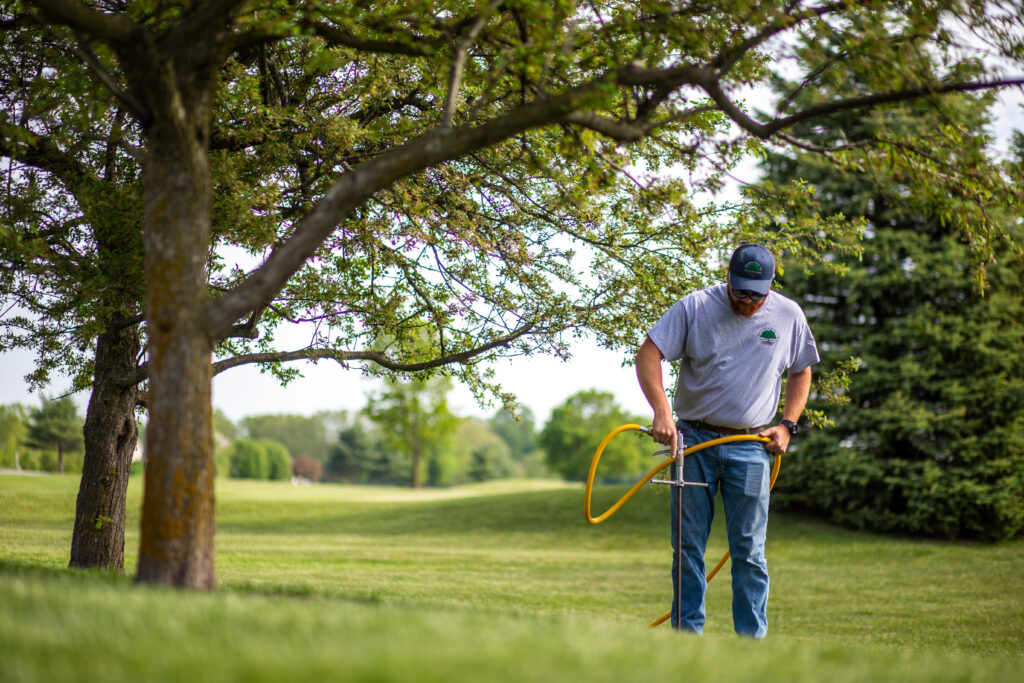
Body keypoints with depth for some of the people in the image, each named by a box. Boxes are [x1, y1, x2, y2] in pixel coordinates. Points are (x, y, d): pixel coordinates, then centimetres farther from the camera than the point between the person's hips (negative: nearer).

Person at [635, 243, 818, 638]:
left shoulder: (789, 316, 4)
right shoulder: (694, 307, -4)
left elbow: (801, 371, 18)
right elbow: (648, 355, -7)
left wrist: (787, 425, 5)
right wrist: (661, 411, -21)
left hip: (751, 448, 1)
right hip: (692, 439, -1)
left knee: (749, 551, 0)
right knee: (687, 546, 2)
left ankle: (753, 639, 6)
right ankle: (687, 632, 11)